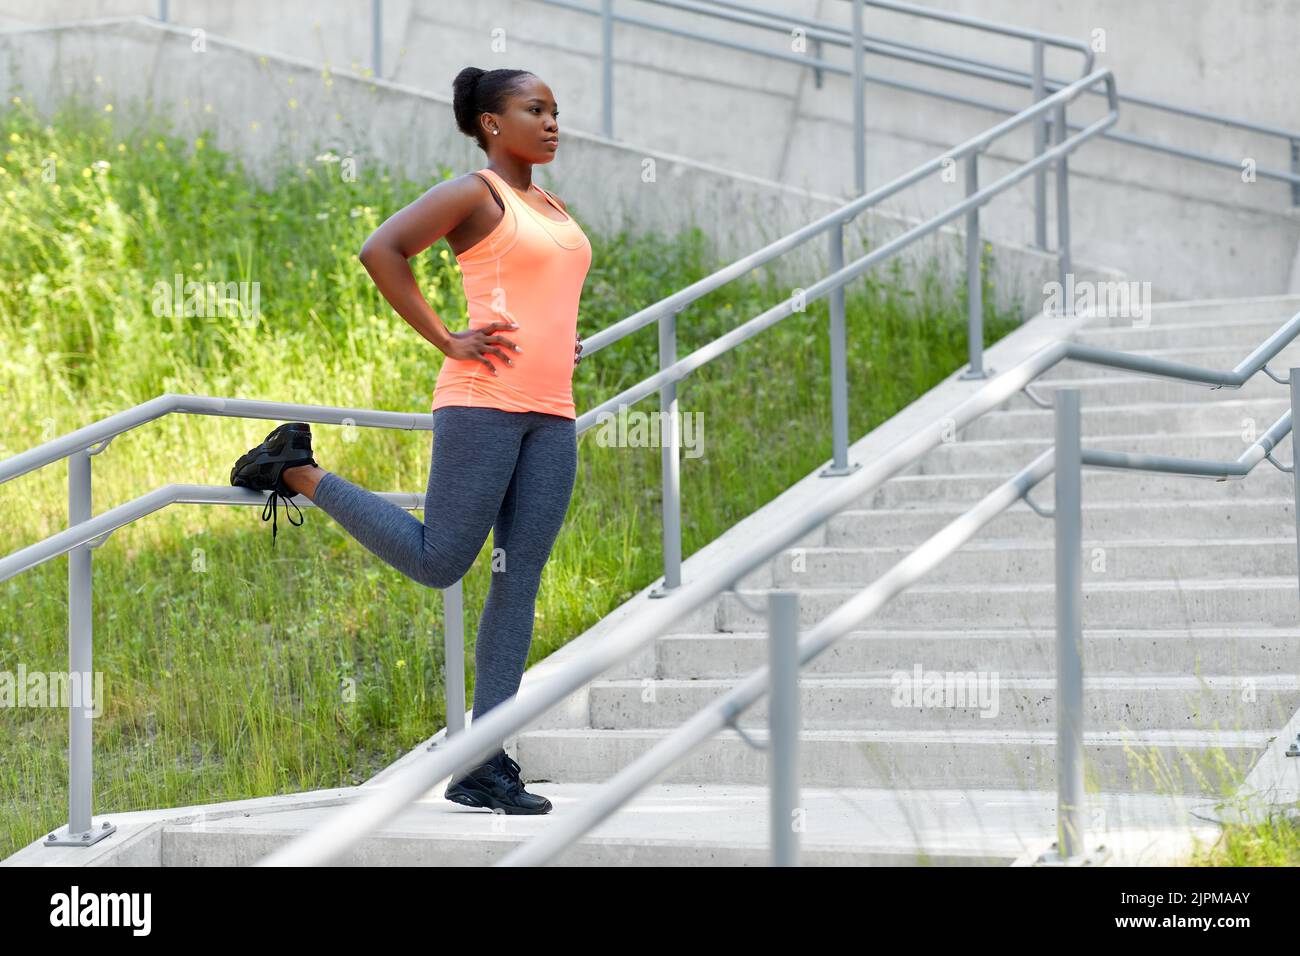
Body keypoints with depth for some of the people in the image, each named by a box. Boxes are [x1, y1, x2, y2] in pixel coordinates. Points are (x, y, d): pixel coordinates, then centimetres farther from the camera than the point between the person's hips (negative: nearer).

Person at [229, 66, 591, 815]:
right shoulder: (472, 193, -3)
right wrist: (447, 342, -16)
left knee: (520, 582, 1)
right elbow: (382, 250, -16)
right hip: (485, 398, -7)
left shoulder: (554, 210, 21)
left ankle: (483, 767, 1)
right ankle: (300, 474, 14)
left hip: (551, 415, 7)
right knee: (437, 563, -6)